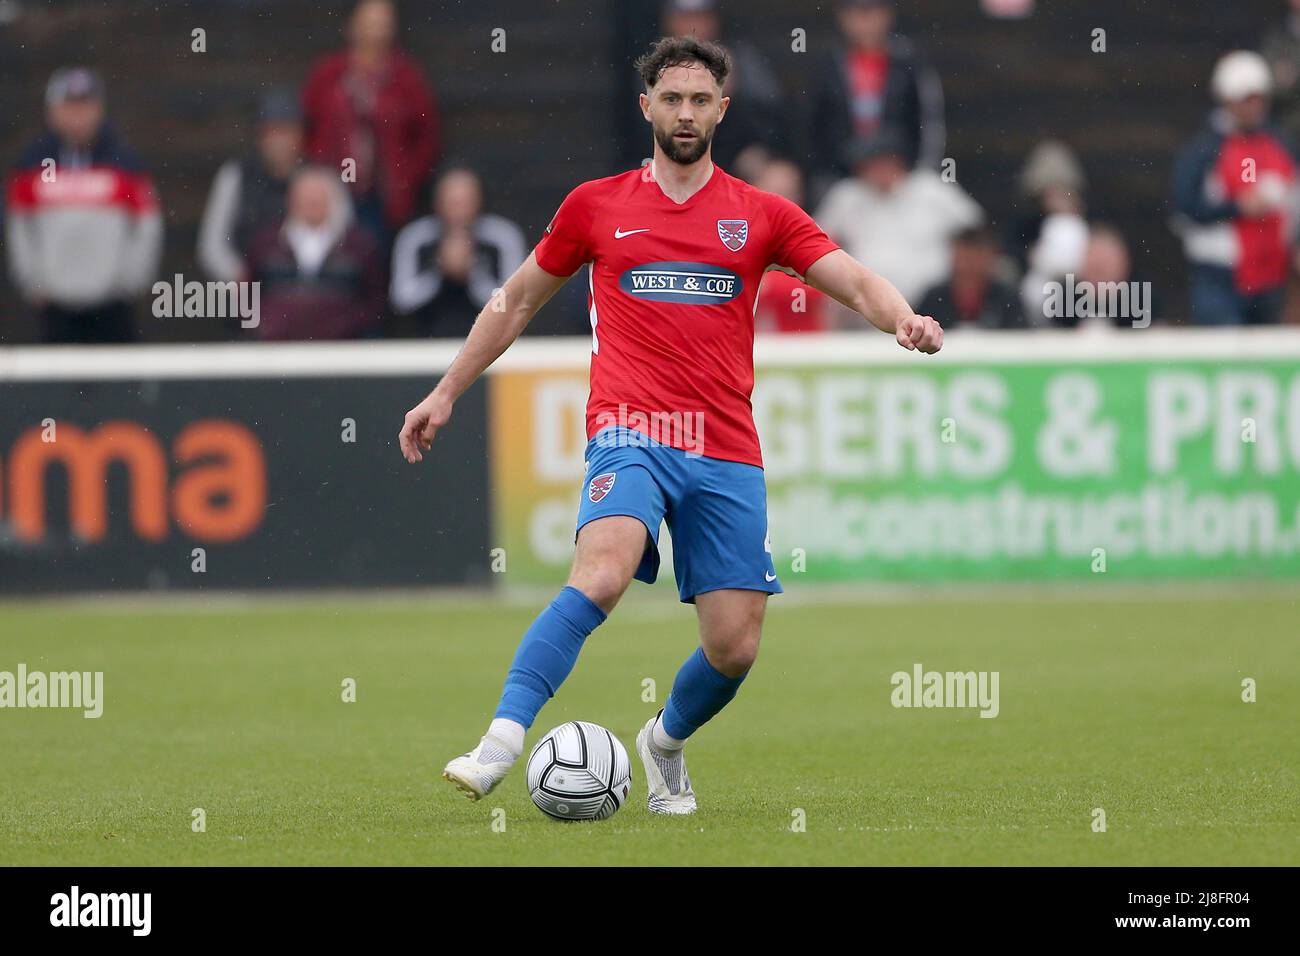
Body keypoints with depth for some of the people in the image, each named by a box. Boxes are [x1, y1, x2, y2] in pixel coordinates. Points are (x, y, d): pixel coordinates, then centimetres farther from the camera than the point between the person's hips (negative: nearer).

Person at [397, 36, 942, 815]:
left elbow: (857, 283, 3)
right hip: (630, 433, -2)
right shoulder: (596, 206, 10)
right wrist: (447, 393, 20)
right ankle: (501, 744, -34)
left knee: (735, 648, -2)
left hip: (727, 453, 2)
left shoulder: (761, 215, 11)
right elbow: (517, 303, 21)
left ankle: (666, 742, 30)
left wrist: (903, 319, -20)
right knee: (601, 577, -31)